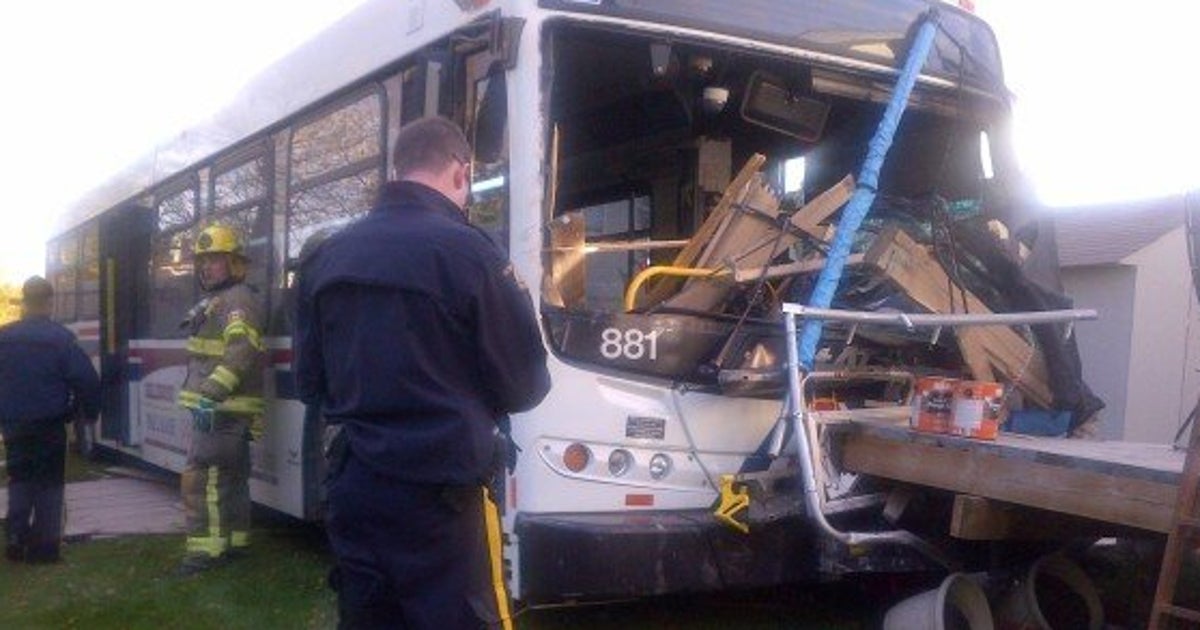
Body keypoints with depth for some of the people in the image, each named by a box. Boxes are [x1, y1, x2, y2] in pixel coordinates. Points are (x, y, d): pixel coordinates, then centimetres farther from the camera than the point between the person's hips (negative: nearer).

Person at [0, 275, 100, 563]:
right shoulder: (62, 338, -12)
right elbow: (86, 380, -16)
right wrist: (89, 412, 0)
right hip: (50, 426, -3)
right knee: (49, 484, 6)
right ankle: (44, 546, 6)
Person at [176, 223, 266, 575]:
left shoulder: (238, 299, -12)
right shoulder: (216, 301, 22)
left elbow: (242, 352, -27)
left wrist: (212, 393, -33)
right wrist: (207, 395, 20)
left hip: (223, 409, -11)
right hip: (220, 408, 11)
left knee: (199, 478, -11)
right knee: (231, 476, 15)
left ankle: (206, 548, -9)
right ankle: (235, 541, 24)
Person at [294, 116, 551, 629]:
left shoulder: (327, 255, 5)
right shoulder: (465, 250, -12)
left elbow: (310, 382, 13)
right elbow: (524, 384, -6)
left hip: (352, 486, 6)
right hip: (437, 491, -6)